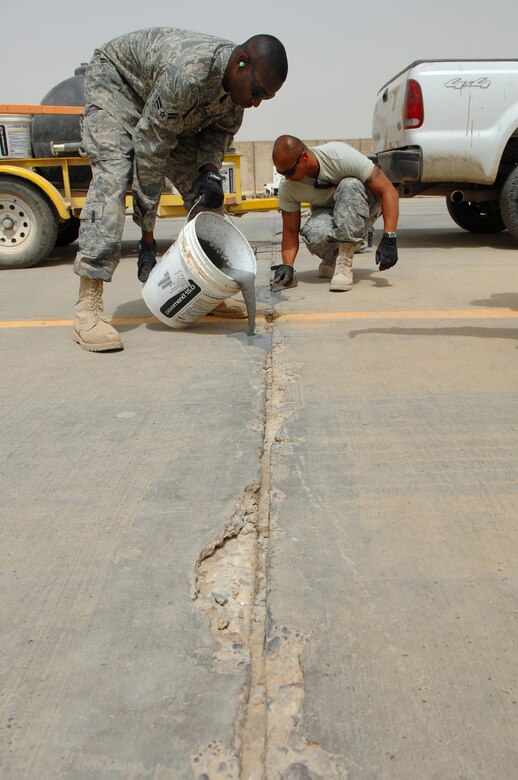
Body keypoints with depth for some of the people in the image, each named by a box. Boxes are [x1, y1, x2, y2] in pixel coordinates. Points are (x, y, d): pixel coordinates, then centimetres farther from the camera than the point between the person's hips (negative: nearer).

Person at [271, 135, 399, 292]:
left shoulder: (341, 155, -30)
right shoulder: (287, 186, -18)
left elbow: (389, 191, -29)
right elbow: (290, 230, -9)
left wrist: (389, 239, -37)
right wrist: (287, 265, -26)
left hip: (364, 207, -1)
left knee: (349, 185, -37)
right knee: (314, 234, -36)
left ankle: (344, 262, -30)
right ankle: (332, 258, 1)